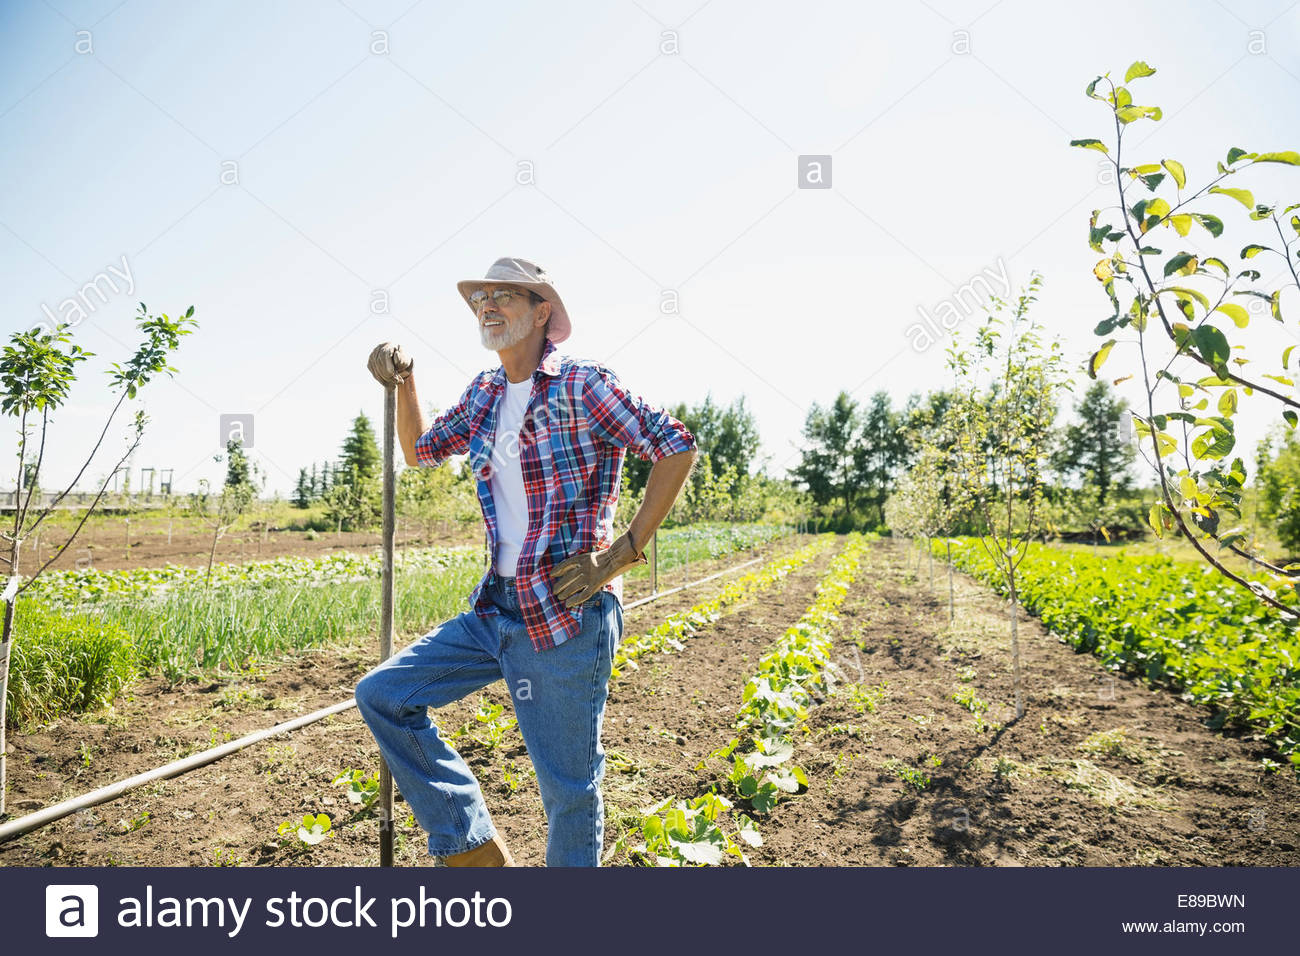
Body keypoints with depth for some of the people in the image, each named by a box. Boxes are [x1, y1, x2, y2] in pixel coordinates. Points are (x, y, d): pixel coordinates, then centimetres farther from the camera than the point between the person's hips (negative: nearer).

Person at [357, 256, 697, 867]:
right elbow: (420, 452, 26)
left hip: (568, 614, -7)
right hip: (495, 610, 7)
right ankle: (474, 850, 14)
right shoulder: (484, 394, 12)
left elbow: (677, 447, -12)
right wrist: (403, 385, 8)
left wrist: (623, 553, -15)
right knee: (381, 695, 5)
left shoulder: (582, 386, -9)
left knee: (568, 786, 4)